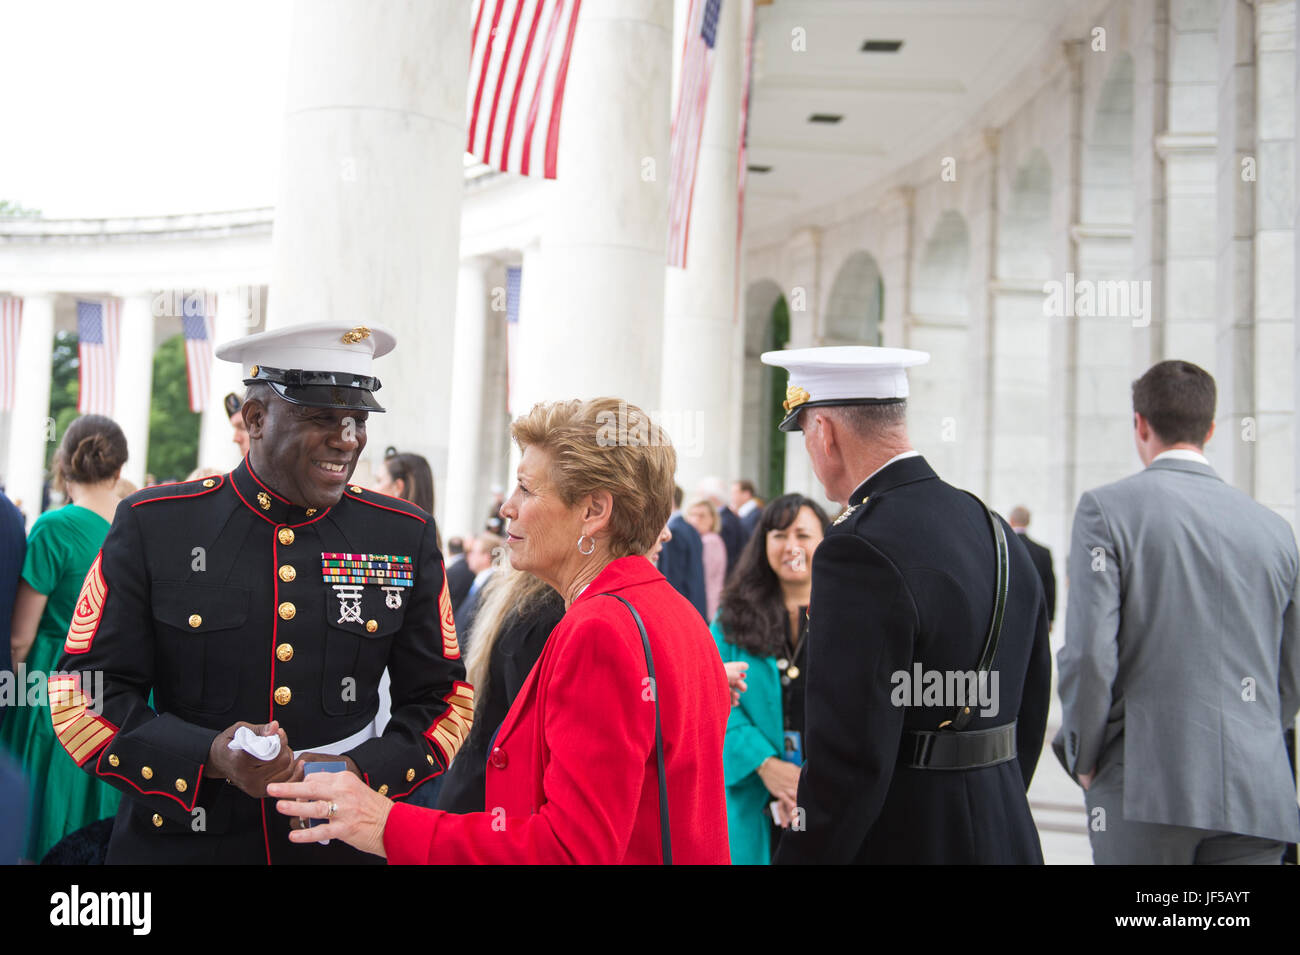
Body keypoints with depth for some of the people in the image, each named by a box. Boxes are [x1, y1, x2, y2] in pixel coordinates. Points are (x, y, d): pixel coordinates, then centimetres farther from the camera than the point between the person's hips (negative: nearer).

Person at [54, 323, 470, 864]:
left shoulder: (406, 536, -2)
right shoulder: (152, 527, -7)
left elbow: (443, 696, 3)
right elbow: (83, 696, -6)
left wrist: (363, 772, -14)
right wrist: (208, 756, -21)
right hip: (179, 842, -1)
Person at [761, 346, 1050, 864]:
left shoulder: (860, 553, -21)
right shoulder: (998, 534, 6)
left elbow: (849, 761, -24)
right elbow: (1029, 711, 13)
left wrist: (804, 853, -15)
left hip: (898, 841, -8)